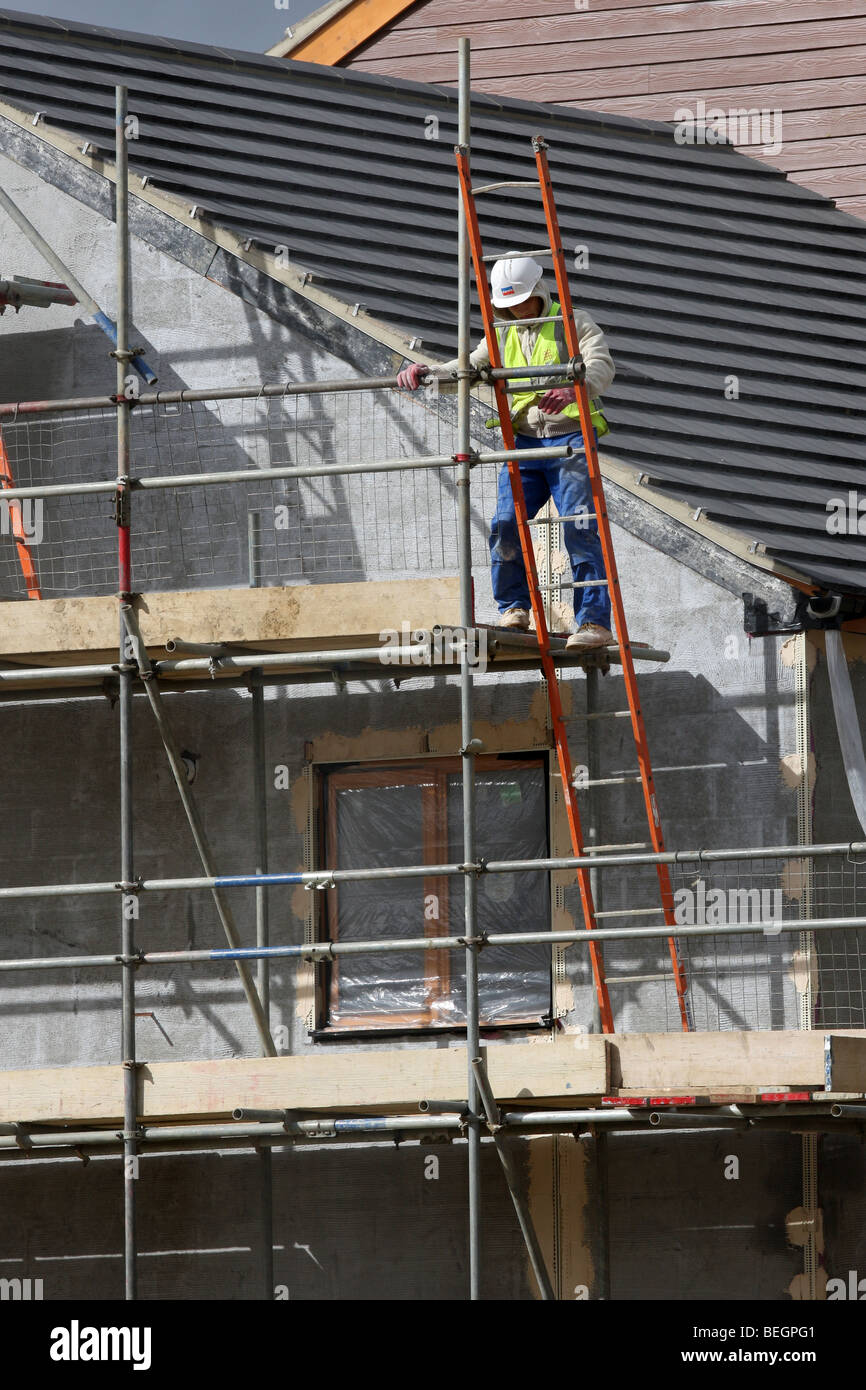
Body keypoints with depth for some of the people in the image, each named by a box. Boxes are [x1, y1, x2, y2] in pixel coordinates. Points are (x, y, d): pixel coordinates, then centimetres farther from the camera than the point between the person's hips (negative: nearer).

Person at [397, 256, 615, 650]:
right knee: (506, 524, -9)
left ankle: (594, 622, -12)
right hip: (524, 441, 5)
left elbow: (601, 365, -14)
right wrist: (424, 371, -6)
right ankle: (514, 609, 7)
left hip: (570, 439, -5)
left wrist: (571, 389, -36)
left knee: (580, 529, -12)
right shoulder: (504, 334, 19)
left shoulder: (574, 323, 1)